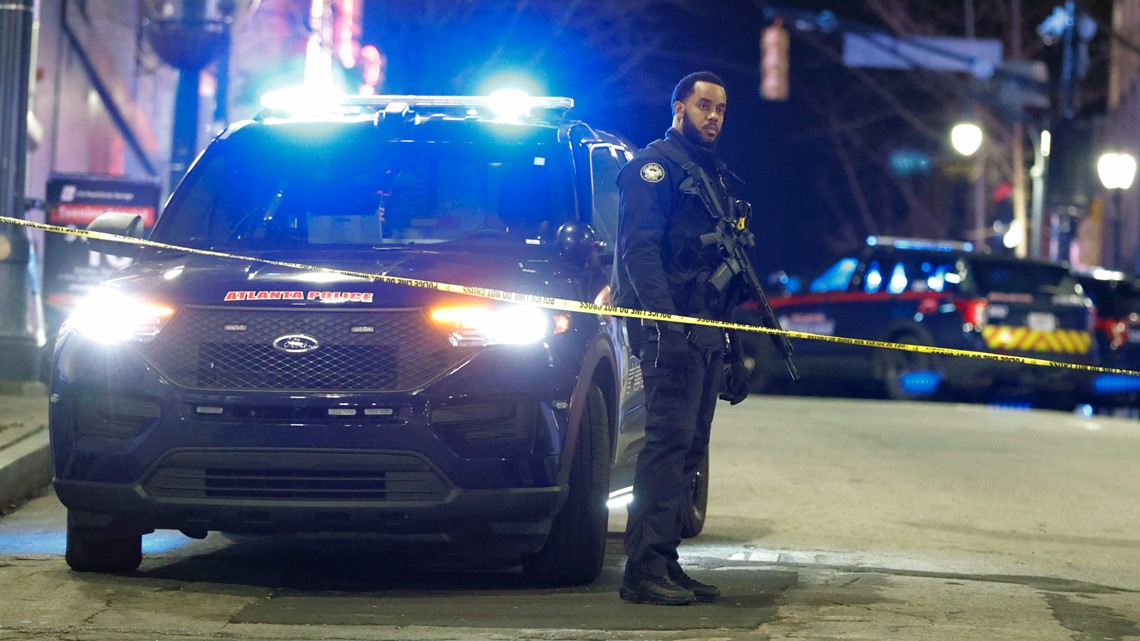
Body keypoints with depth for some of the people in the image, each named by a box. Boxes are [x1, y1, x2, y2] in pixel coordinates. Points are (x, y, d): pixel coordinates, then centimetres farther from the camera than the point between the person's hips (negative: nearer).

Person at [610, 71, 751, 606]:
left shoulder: (713, 175, 25)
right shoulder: (655, 165, -3)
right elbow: (638, 246, -15)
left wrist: (730, 349, 23)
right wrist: (664, 319, -26)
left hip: (705, 333, 9)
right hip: (670, 328, -9)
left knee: (689, 447, 8)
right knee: (669, 439, -15)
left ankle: (665, 563, 12)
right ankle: (644, 570, -18)